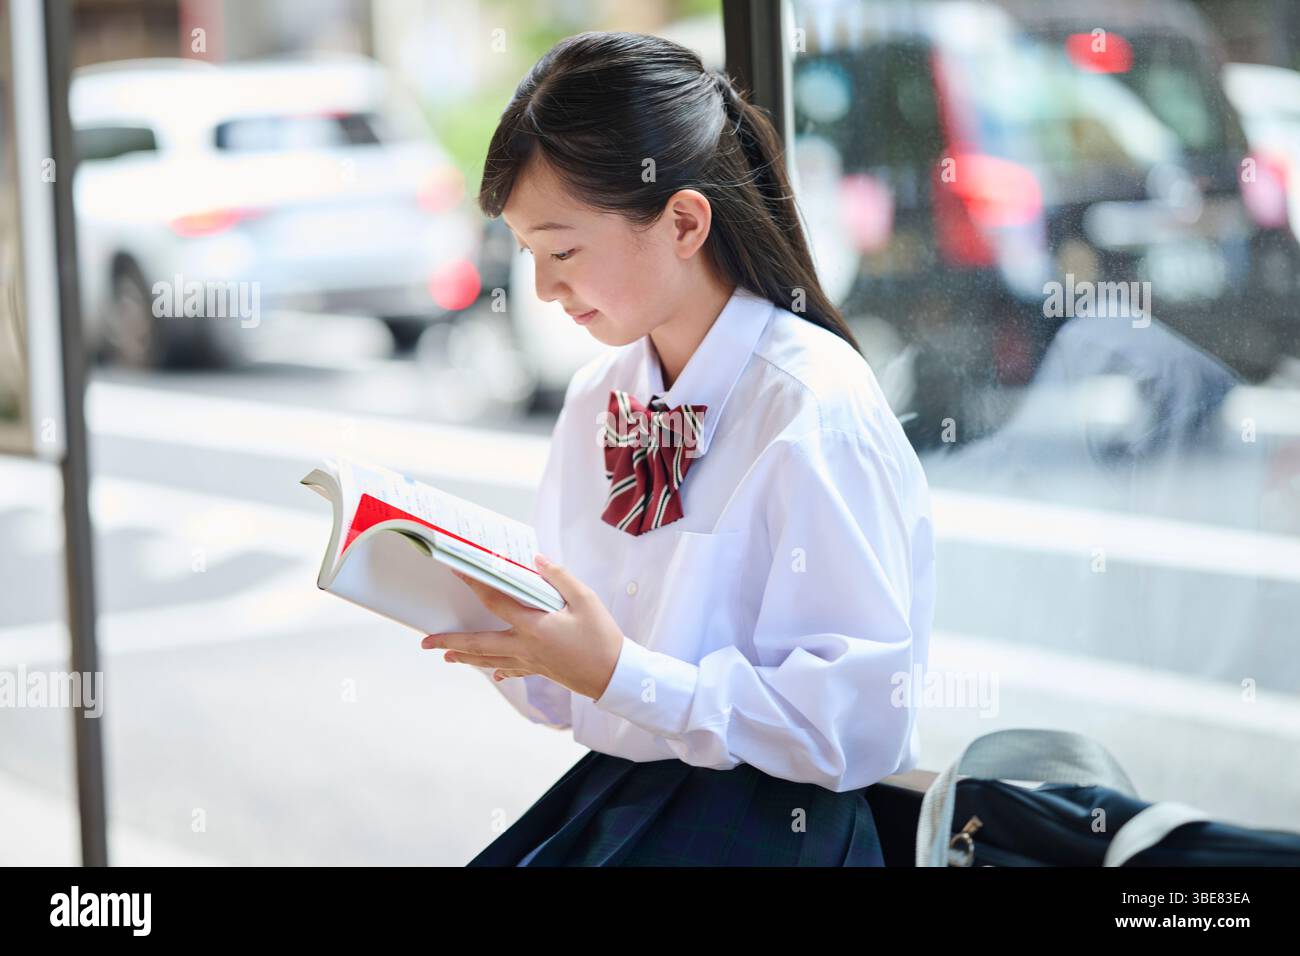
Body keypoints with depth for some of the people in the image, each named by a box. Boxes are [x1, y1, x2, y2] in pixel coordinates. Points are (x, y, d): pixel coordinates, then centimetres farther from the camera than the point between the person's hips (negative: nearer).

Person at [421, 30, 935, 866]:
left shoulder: (816, 412, -15)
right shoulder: (598, 395, 9)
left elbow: (861, 725, -20)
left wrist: (618, 673, -22)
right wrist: (504, 637, -7)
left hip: (771, 817, -6)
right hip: (612, 790, 7)